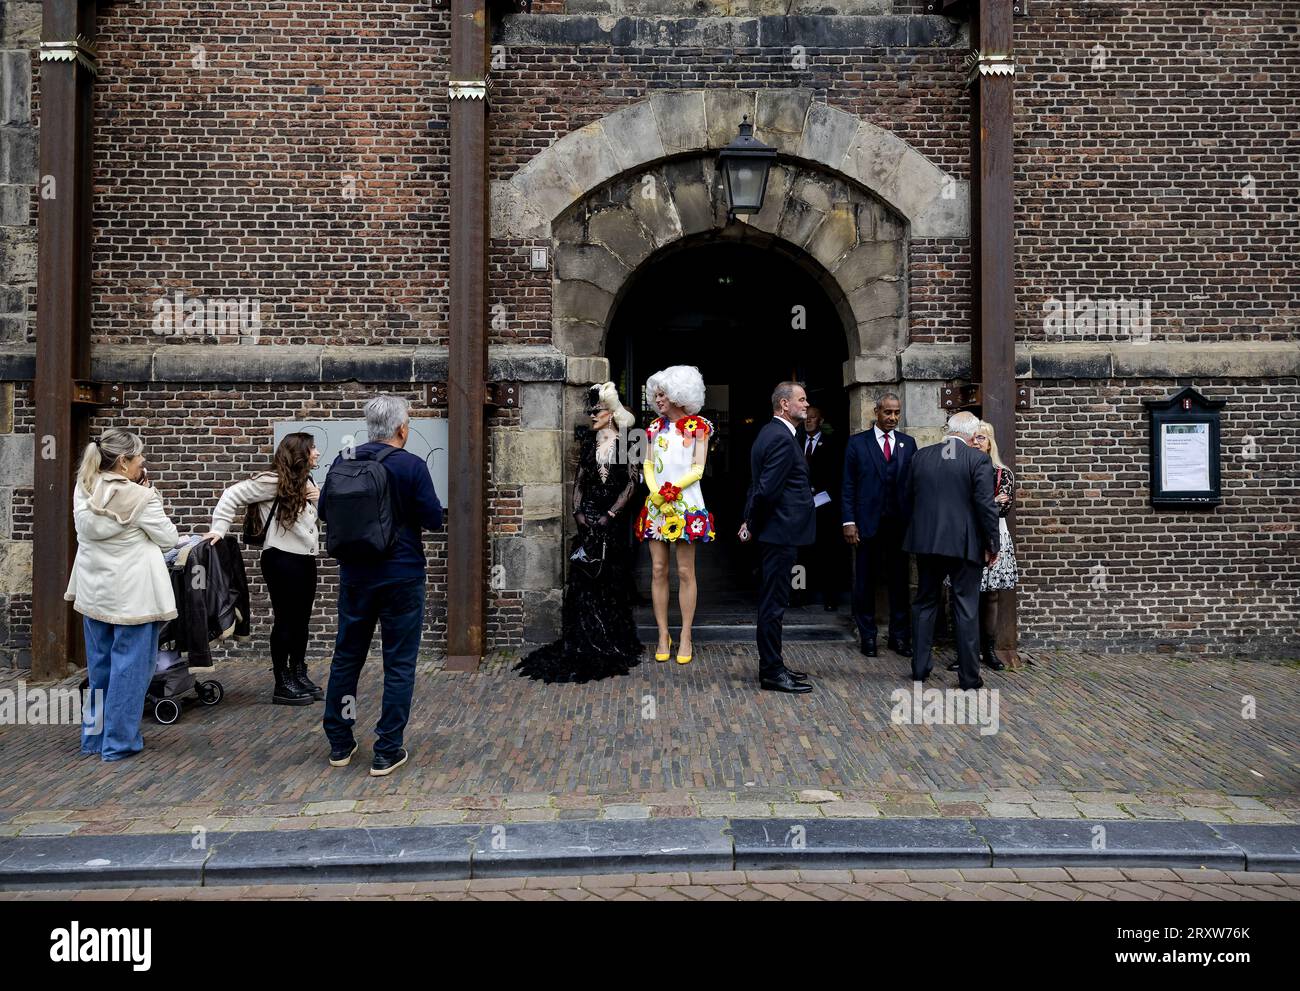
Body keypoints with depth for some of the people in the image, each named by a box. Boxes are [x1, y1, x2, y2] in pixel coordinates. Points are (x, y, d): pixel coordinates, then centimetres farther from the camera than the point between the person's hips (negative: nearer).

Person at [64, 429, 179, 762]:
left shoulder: (83, 491, 0)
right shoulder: (139, 498, -19)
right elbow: (168, 538, -8)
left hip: (94, 591, 7)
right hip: (132, 593, -7)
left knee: (99, 665, 19)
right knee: (129, 666, 3)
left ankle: (94, 736, 29)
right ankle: (119, 741, 9)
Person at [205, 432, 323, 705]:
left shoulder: (307, 482, 15)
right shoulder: (272, 481, -11)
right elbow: (232, 496, -11)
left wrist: (318, 501, 7)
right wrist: (219, 529, -14)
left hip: (306, 559, 8)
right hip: (282, 559, -8)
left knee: (302, 621, 13)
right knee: (285, 620, -2)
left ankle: (299, 675, 24)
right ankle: (282, 685, 8)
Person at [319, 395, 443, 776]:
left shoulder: (343, 462, 0)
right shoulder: (412, 466, -13)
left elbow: (325, 511, 10)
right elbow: (434, 519, -11)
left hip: (355, 575, 4)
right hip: (402, 576, -4)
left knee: (346, 657, 17)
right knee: (399, 664, 5)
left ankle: (339, 744, 27)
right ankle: (387, 752, 8)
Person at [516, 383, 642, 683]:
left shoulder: (624, 442, -2)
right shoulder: (589, 442, 12)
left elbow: (631, 483, -7)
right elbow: (579, 480, 12)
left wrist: (611, 515, -12)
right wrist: (578, 511, -2)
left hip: (612, 519, -4)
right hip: (588, 518, 4)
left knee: (610, 578, 2)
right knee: (583, 577, 1)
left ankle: (612, 644, 14)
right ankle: (584, 644, 9)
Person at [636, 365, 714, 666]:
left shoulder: (698, 426, 1)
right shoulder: (655, 427, 13)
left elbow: (698, 469, -5)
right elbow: (648, 466, 9)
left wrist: (673, 488, -15)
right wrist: (658, 494, -7)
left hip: (686, 504, -4)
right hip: (656, 504, 4)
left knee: (685, 572, -1)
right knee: (658, 570, 2)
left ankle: (685, 637, 6)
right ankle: (663, 635, 10)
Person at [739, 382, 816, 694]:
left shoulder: (771, 433, 16)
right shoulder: (782, 438, -17)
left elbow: (761, 486, 17)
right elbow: (766, 489, -22)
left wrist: (750, 521, 12)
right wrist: (753, 524, -8)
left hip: (776, 532, 10)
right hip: (781, 531, -10)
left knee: (773, 601, 15)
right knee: (773, 602, -3)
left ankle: (773, 666, 25)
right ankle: (771, 673, 5)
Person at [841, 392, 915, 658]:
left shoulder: (908, 443, 10)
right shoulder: (857, 443, 3)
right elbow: (848, 486, 0)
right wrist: (849, 522, -7)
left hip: (900, 523, 2)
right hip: (868, 523, -2)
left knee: (899, 581, 7)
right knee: (865, 582, 5)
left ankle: (900, 636, 17)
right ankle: (867, 636, 15)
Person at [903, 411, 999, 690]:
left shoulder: (921, 456, 4)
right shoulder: (978, 459, -8)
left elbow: (907, 498, 10)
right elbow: (986, 505, -12)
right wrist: (992, 544, -3)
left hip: (926, 541, 4)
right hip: (964, 543, -4)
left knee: (925, 603, 15)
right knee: (966, 609, 4)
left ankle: (920, 667, 20)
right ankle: (969, 676, 9)